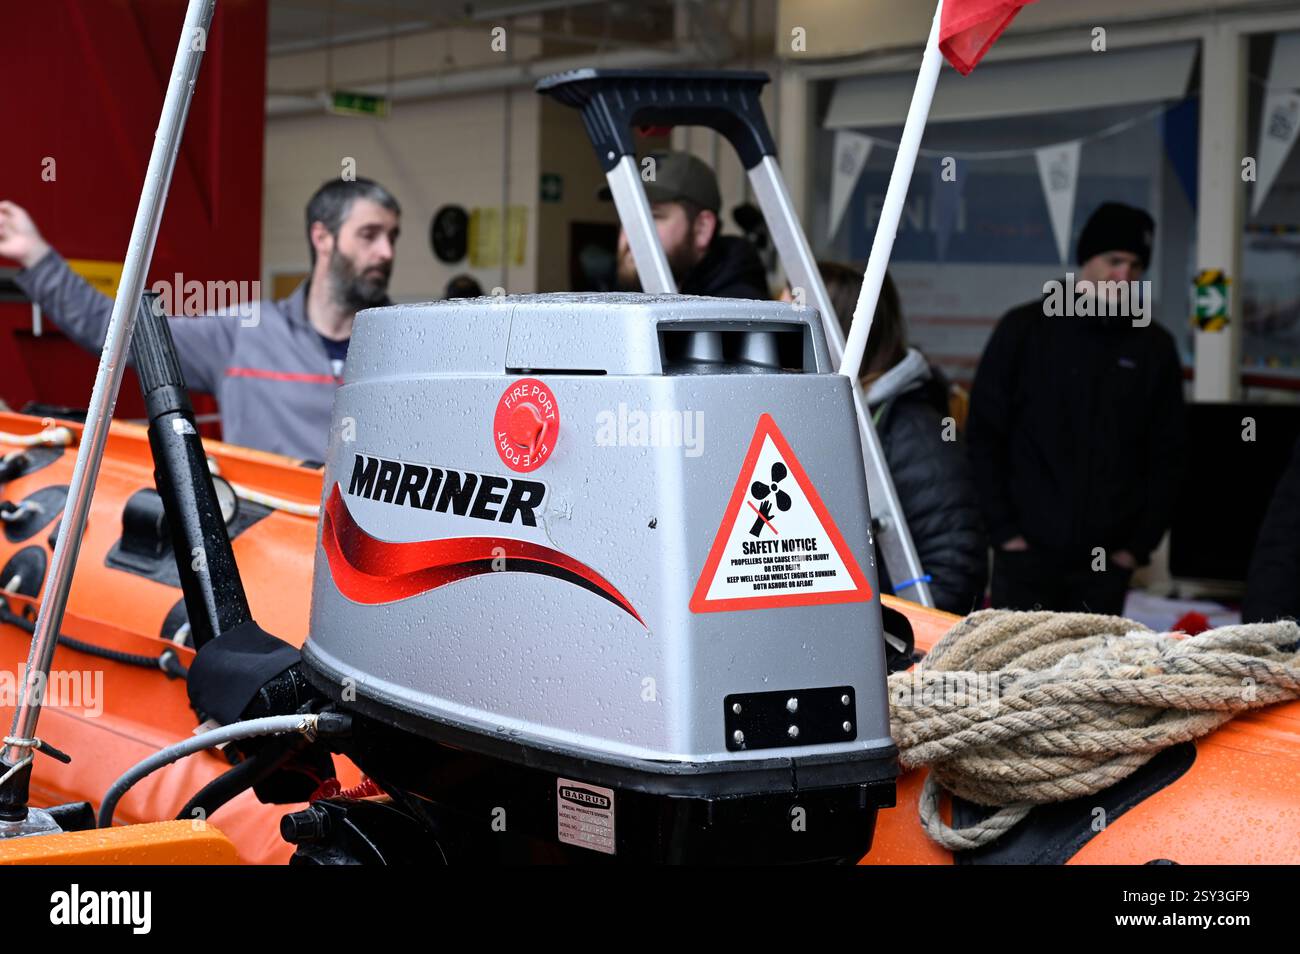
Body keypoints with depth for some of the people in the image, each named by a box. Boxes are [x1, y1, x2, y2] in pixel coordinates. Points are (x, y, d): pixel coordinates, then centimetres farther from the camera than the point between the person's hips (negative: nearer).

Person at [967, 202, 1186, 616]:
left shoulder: (1153, 346, 7)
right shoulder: (1025, 329, 1)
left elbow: (1165, 456, 10)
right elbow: (983, 435, 1)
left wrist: (1139, 543, 2)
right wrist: (1003, 530, -5)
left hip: (1107, 565, 2)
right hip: (1026, 553, -2)